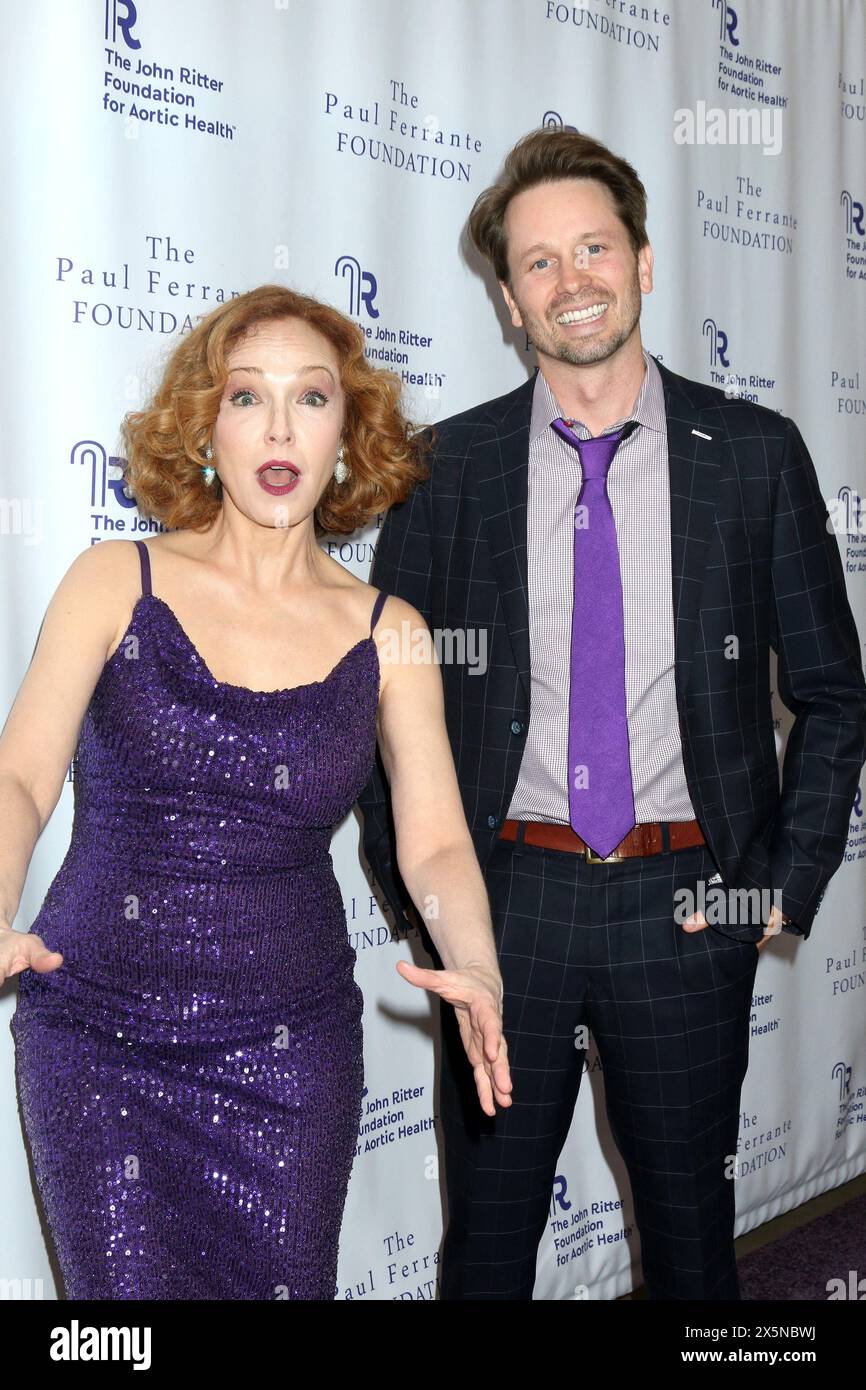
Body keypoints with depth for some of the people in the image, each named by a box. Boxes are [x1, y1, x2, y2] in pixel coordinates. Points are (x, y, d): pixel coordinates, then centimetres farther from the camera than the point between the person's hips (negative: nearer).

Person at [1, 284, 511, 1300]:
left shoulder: (387, 633, 3)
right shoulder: (116, 583, 0)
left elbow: (435, 841, -2)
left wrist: (476, 968, -22)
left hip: (290, 1048, 1)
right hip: (98, 1033, -1)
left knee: (281, 1284, 7)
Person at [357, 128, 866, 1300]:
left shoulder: (756, 454, -1)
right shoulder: (449, 467, 0)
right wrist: (417, 889, -1)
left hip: (686, 907, 0)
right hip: (509, 898, 1)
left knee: (692, 1231, 16)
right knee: (487, 1232, 15)